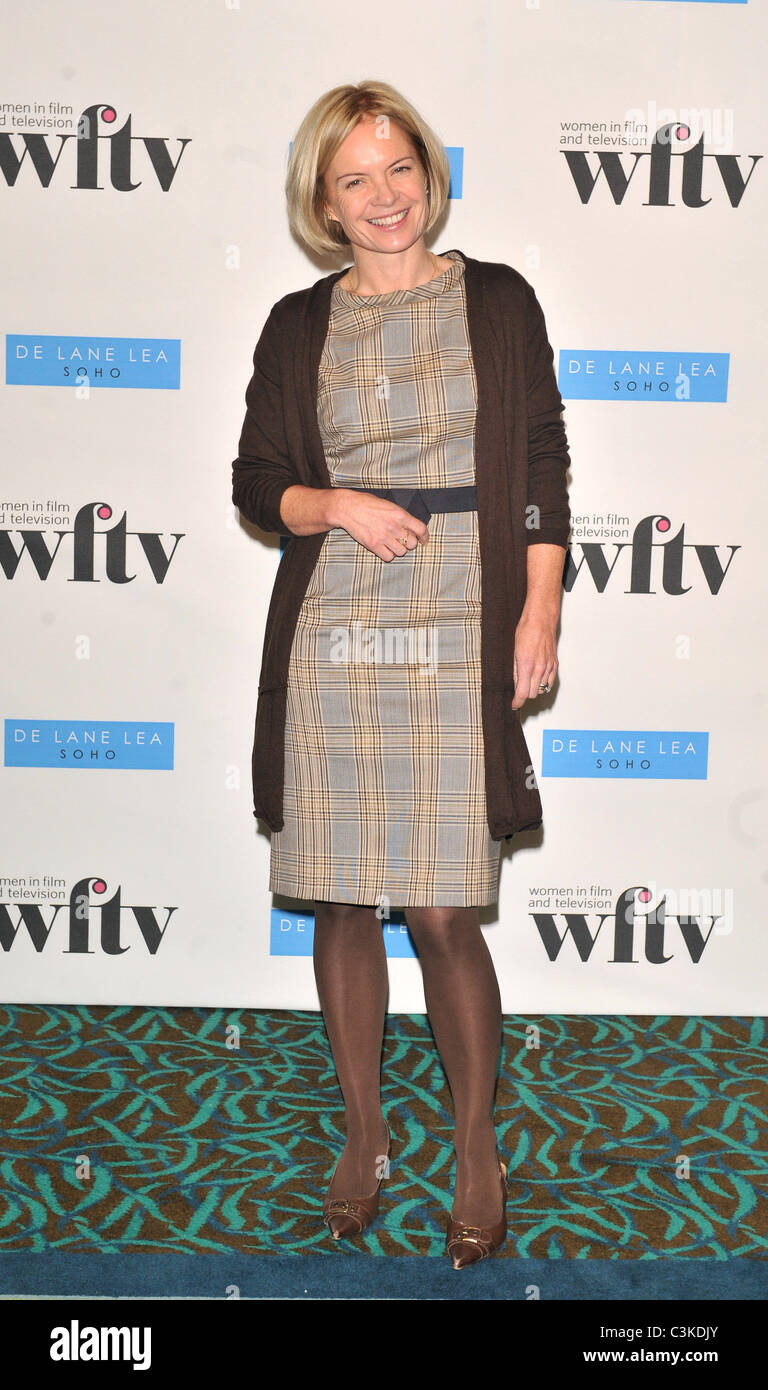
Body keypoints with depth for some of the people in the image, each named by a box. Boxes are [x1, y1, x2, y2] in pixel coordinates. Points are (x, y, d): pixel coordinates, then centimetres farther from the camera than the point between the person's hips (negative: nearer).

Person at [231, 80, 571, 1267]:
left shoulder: (496, 300, 6)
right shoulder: (298, 326, 10)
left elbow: (544, 469, 5)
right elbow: (254, 485, 12)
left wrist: (540, 615, -4)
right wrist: (336, 505, -8)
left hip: (457, 634, -2)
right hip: (331, 635, 2)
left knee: (442, 910, -4)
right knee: (343, 903, 7)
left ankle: (479, 1150, 17)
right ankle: (364, 1134, 26)